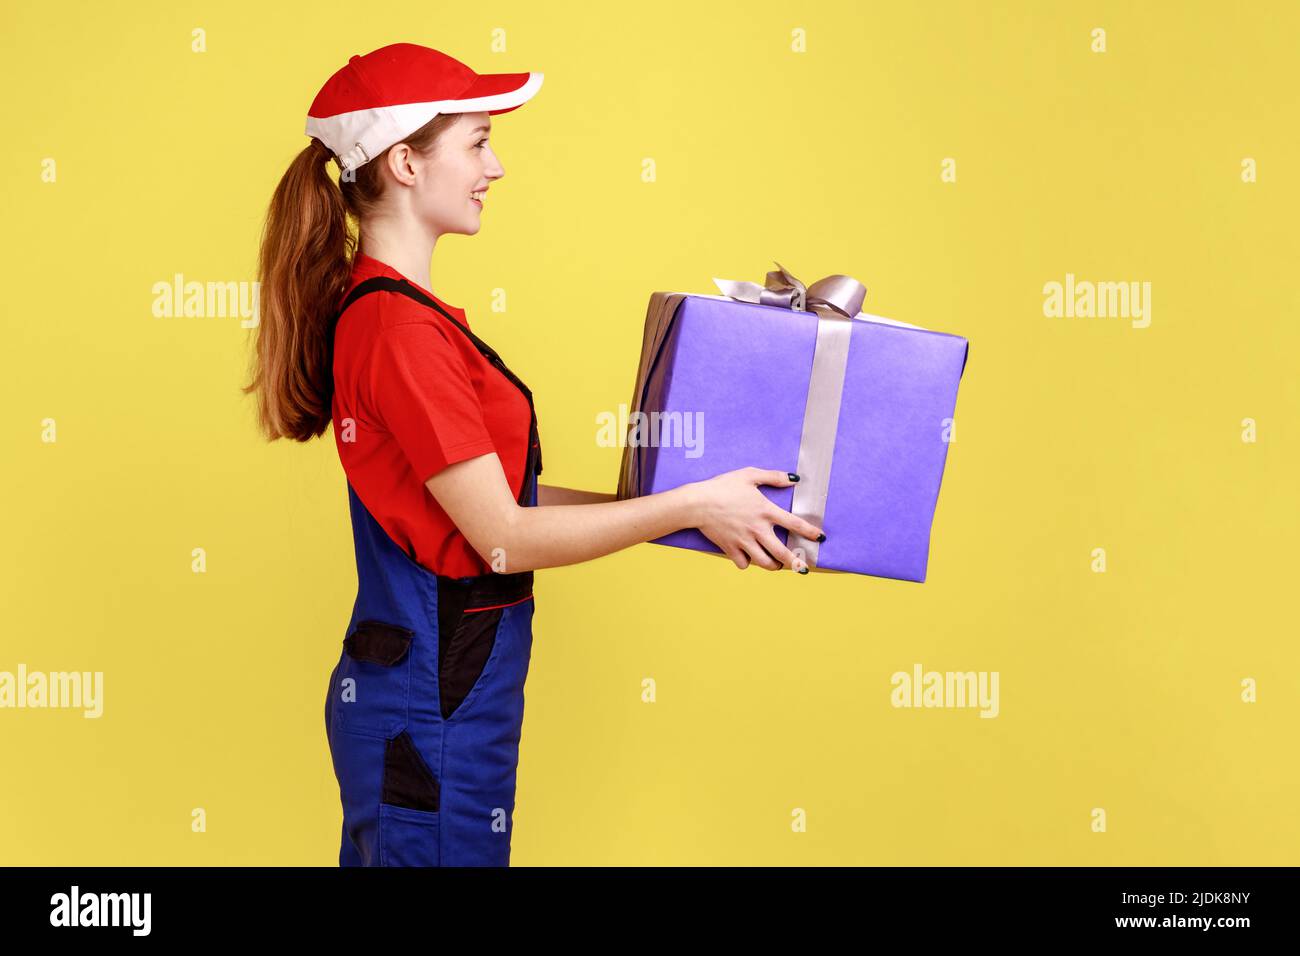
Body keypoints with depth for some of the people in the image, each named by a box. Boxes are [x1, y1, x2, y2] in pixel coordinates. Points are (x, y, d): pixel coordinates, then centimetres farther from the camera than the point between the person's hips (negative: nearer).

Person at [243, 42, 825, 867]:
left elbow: (488, 493, 11)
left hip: (416, 682, 10)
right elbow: (505, 539, -19)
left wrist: (662, 512, 10)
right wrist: (694, 504, -13)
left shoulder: (372, 306, 9)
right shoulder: (400, 329, -21)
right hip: (434, 706, -9)